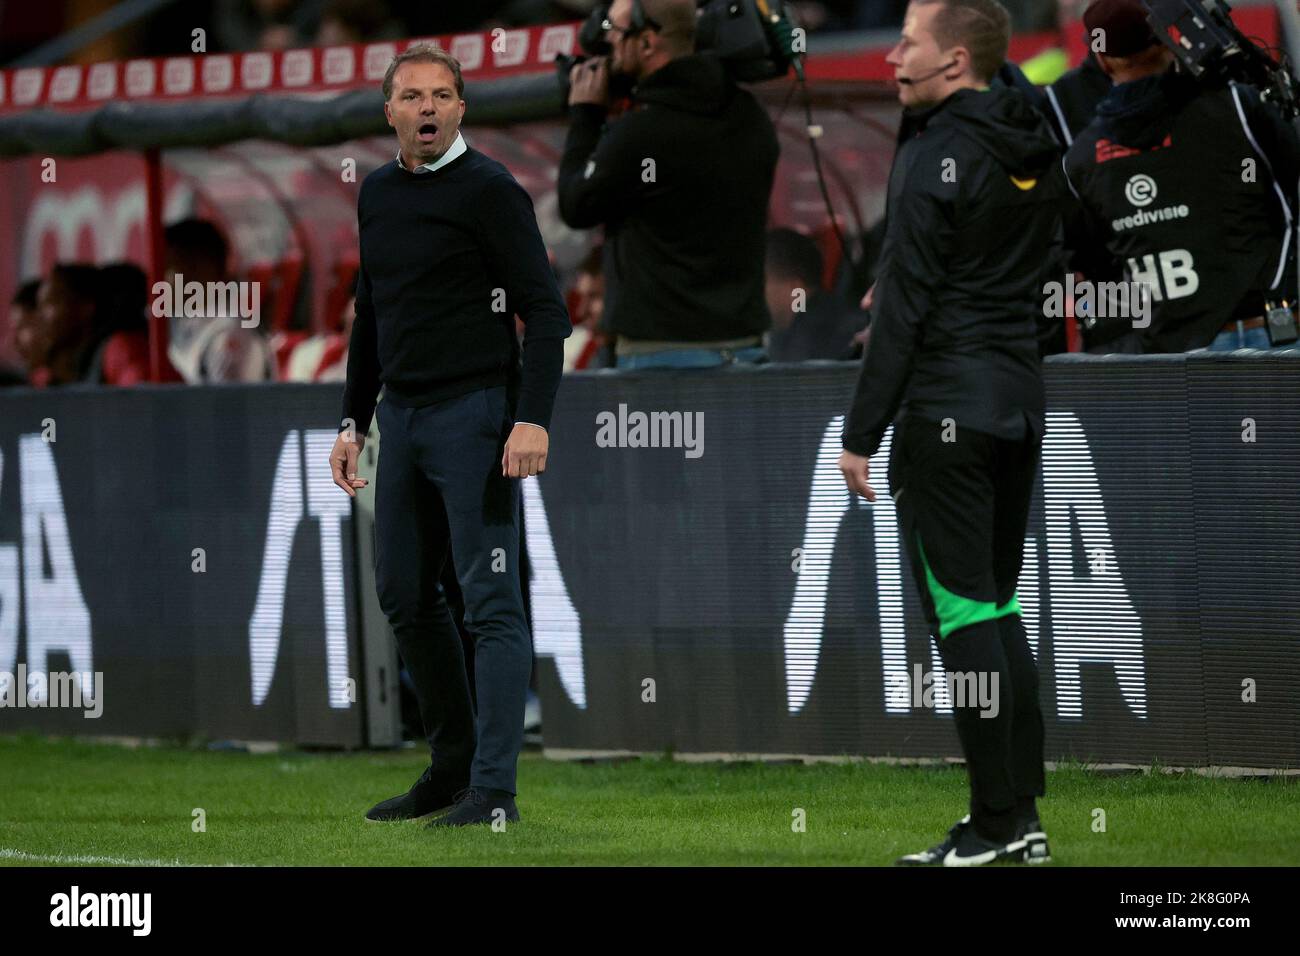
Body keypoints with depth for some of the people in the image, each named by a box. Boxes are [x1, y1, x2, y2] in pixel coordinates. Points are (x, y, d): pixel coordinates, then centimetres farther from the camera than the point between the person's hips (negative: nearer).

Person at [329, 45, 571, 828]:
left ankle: (492, 790, -11)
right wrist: (355, 420, 20)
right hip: (403, 417, 8)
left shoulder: (489, 190, -8)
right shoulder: (377, 195, 14)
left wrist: (533, 419, -20)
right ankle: (452, 766, 23)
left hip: (473, 414, -8)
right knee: (404, 594, 11)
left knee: (491, 602, -8)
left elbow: (545, 310, -11)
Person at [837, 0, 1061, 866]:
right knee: (998, 606, 13)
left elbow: (904, 303, -15)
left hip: (946, 401, -8)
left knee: (962, 609, -5)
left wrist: (863, 431, -11)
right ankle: (1025, 817, 12)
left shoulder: (938, 155, -13)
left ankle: (995, 822, -5)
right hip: (1021, 401, 8)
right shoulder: (1039, 152, 11)